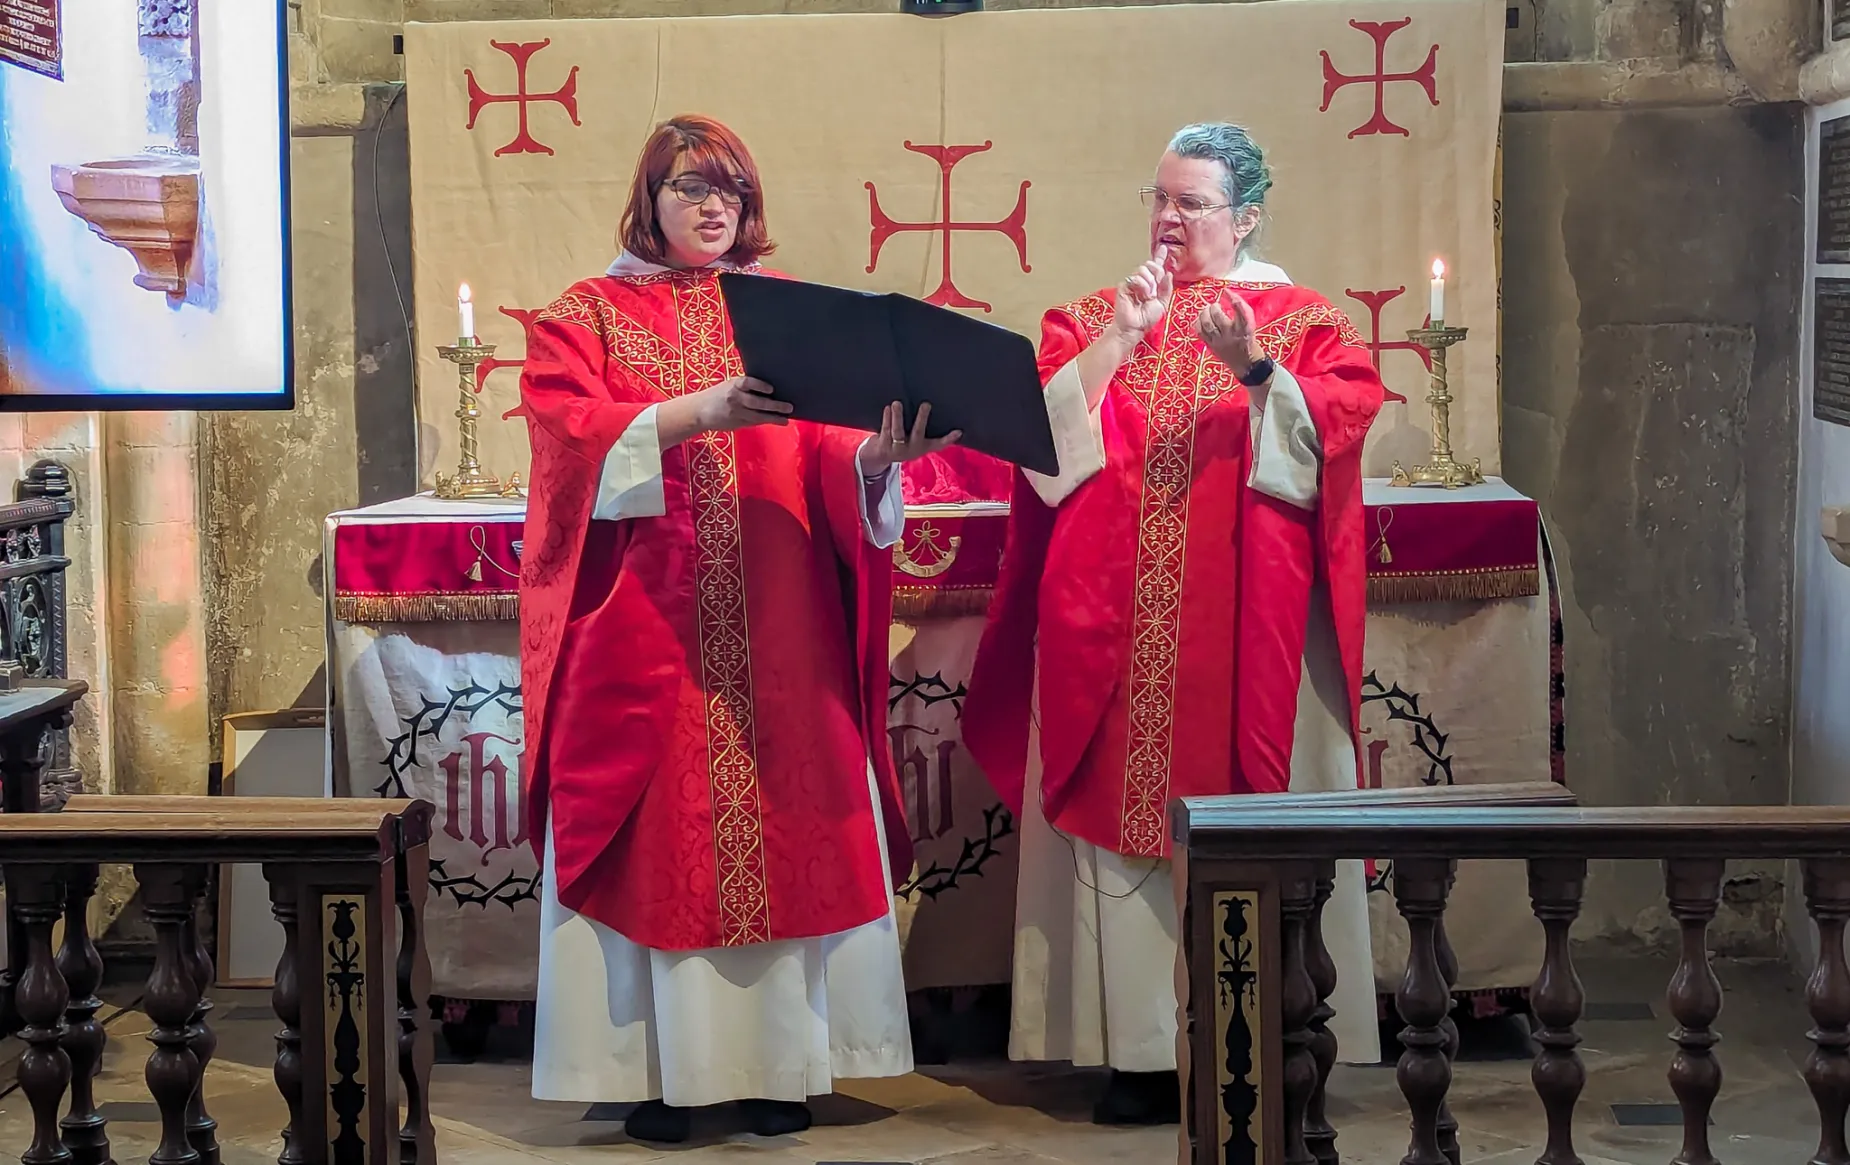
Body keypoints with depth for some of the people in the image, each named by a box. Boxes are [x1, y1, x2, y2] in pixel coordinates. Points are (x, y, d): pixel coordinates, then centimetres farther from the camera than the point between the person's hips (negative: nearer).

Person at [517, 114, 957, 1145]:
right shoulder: (589, 314, 9)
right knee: (658, 837, -3)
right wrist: (696, 412, -24)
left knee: (783, 834, 0)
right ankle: (660, 1068, 2)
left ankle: (778, 1060, 6)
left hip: (780, 632, 2)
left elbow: (828, 458, 1)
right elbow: (573, 432, -9)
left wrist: (874, 458, -22)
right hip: (644, 631, -2)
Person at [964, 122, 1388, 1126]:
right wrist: (1120, 339, -9)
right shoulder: (1094, 318, 14)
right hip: (1117, 622, 2)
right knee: (1127, 816, -2)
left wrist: (1257, 372, -23)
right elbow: (1041, 437, -1)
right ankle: (1144, 1049, 3)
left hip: (1248, 624, -2)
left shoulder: (1305, 321, 8)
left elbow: (1336, 433, -8)